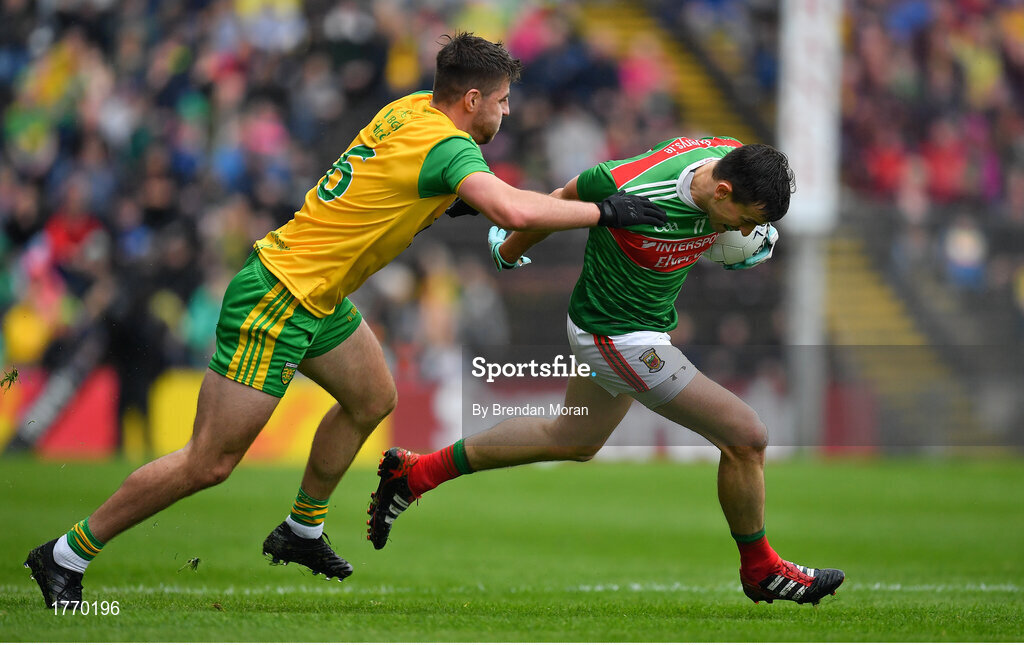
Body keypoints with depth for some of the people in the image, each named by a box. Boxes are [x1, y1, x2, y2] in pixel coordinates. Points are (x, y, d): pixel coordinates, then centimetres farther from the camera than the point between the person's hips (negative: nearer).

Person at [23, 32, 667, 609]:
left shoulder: (410, 110, 6)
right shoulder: (445, 147, -20)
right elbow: (515, 210, -34)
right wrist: (604, 211, -24)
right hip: (277, 301, -10)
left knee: (373, 400, 22)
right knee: (210, 463, -6)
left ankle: (301, 532, 37)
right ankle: (65, 557, 1)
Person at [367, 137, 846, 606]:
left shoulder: (734, 159, -15)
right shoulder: (633, 192, -35)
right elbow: (565, 199, -13)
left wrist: (764, 236, -9)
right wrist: (509, 251, 4)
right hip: (617, 336, -9)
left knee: (576, 440, 28)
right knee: (746, 437, -8)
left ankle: (413, 473, 37)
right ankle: (760, 570, 16)